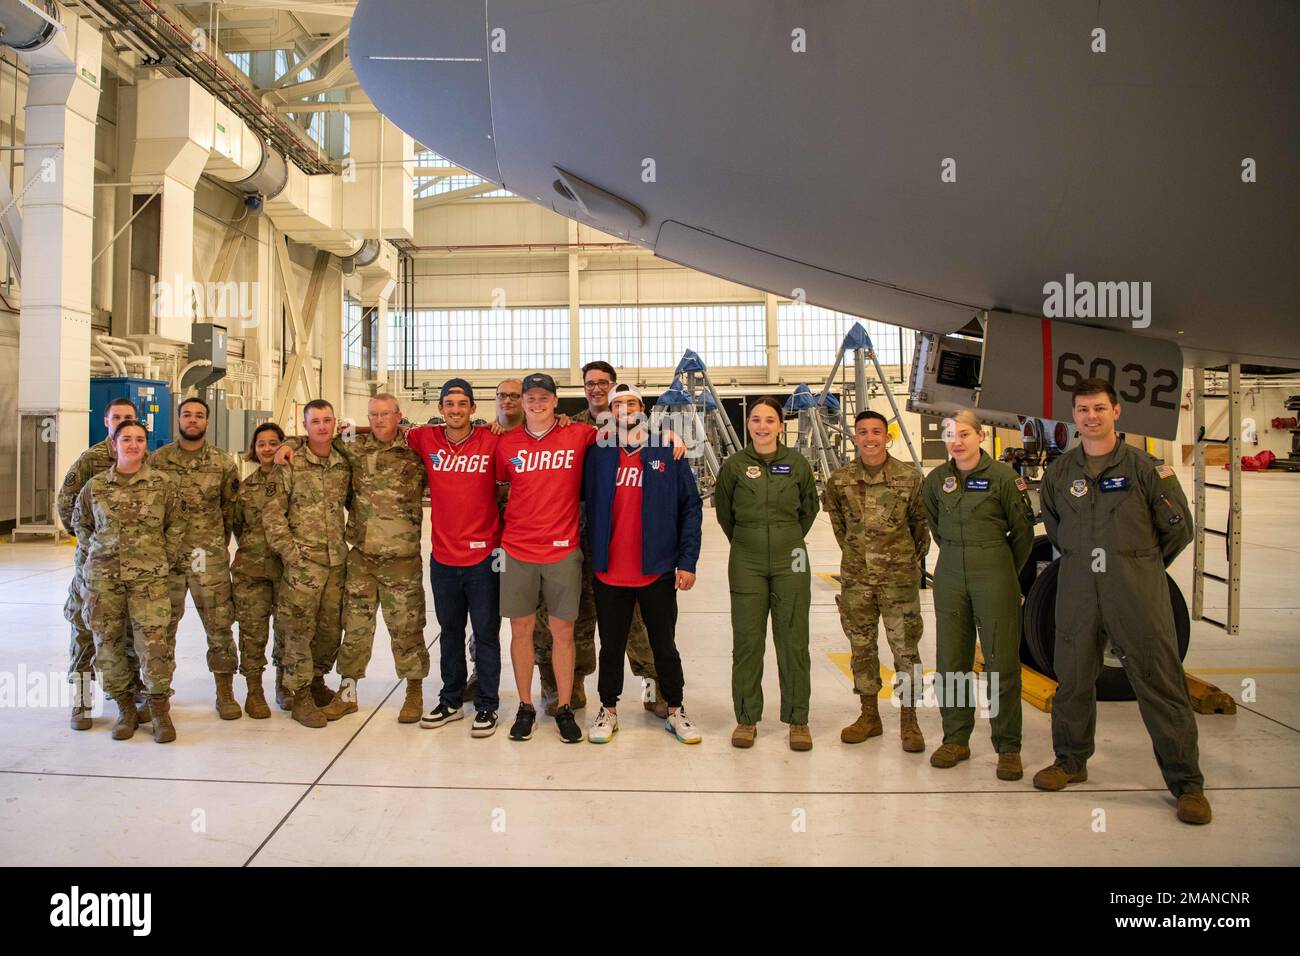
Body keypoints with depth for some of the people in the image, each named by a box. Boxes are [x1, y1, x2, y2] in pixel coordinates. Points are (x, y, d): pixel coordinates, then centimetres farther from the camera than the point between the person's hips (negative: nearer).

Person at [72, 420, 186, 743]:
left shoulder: (163, 483, 2)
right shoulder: (95, 485, 7)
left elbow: (175, 525, 7)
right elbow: (80, 523, 21)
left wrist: (168, 560, 2)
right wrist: (94, 553, 11)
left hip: (149, 576, -2)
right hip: (102, 576, 2)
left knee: (155, 642, -8)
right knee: (108, 643, 6)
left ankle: (159, 709, 7)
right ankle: (125, 708, 22)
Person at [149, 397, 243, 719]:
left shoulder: (224, 463, 3)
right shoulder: (157, 460, 3)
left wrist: (218, 545, 8)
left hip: (210, 557, -1)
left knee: (220, 625, 2)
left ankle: (225, 693, 13)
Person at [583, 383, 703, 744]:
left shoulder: (669, 452, -1)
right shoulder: (597, 453, 2)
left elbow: (690, 506, -1)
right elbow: (583, 499, 5)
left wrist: (688, 560, -6)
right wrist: (590, 555, -4)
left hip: (658, 570, -1)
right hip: (608, 572, 1)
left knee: (664, 646, 12)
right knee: (611, 646, 13)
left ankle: (675, 711, 28)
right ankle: (608, 711, 30)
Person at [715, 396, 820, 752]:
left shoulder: (797, 463, 1)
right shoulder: (734, 465, -2)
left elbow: (809, 507, 15)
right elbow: (723, 510, 12)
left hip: (790, 562, 1)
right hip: (746, 563, 0)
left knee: (793, 640, 4)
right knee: (747, 641, 4)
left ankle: (798, 719, 17)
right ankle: (746, 719, 17)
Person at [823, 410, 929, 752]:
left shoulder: (910, 477, -5)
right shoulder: (840, 480, 1)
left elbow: (921, 521, 7)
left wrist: (912, 557, 11)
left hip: (899, 576, -2)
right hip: (855, 577, 3)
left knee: (905, 646, 0)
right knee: (862, 646, 10)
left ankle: (908, 720, 13)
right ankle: (869, 715, 23)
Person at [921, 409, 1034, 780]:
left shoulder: (1002, 476, -6)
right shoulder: (936, 480, 5)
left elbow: (1023, 530, 2)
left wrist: (1007, 570, 10)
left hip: (994, 579, -3)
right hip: (950, 578, 4)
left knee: (1002, 663, 0)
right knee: (951, 662, 7)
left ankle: (1008, 747, 11)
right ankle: (956, 740, 19)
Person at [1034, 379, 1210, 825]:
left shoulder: (1145, 466, -3)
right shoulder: (1058, 472, 6)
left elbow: (1179, 528, 6)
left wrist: (1143, 565, 12)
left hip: (1137, 591, -3)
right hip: (1077, 590, 3)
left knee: (1161, 684, 0)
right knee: (1072, 680, 11)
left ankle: (1186, 783, 12)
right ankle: (1071, 761, 28)